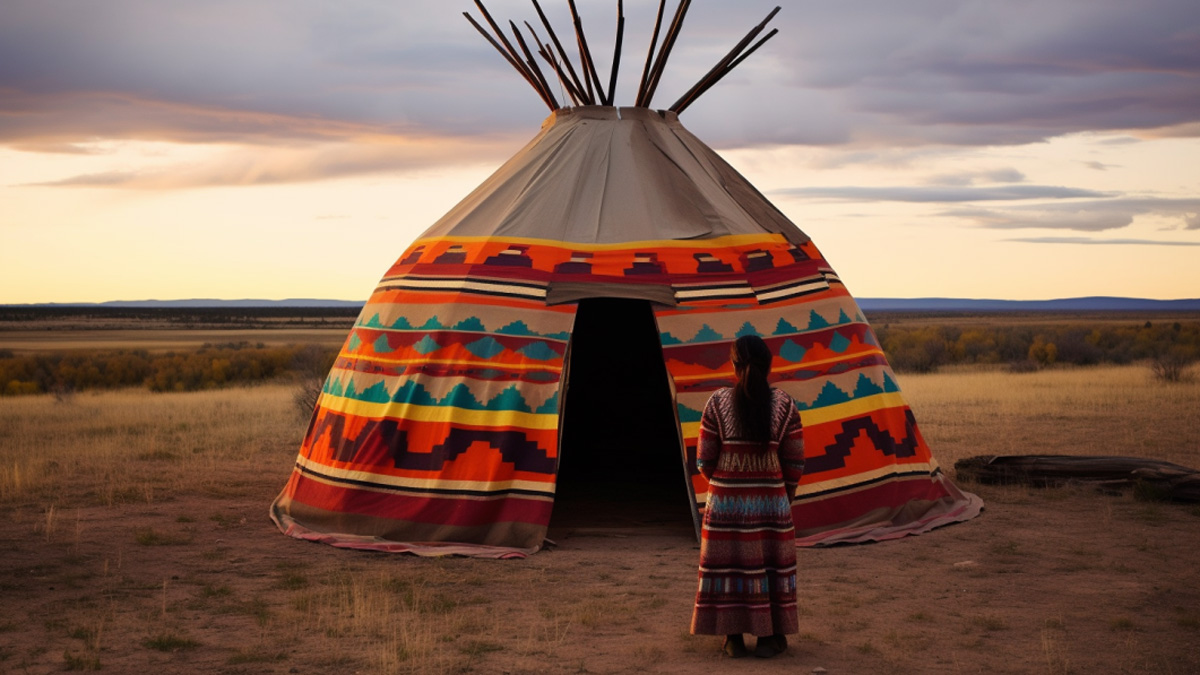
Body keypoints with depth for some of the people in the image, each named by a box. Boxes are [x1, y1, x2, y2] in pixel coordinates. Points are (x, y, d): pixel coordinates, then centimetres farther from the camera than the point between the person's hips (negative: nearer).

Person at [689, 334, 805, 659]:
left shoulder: (718, 403, -7)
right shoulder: (784, 405, -5)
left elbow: (704, 461, -3)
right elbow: (794, 462, -2)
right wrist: (786, 494, 15)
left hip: (725, 501, -1)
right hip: (771, 501, 1)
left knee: (728, 564, 9)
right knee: (771, 564, 11)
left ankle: (733, 637, 13)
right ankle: (770, 635, 16)